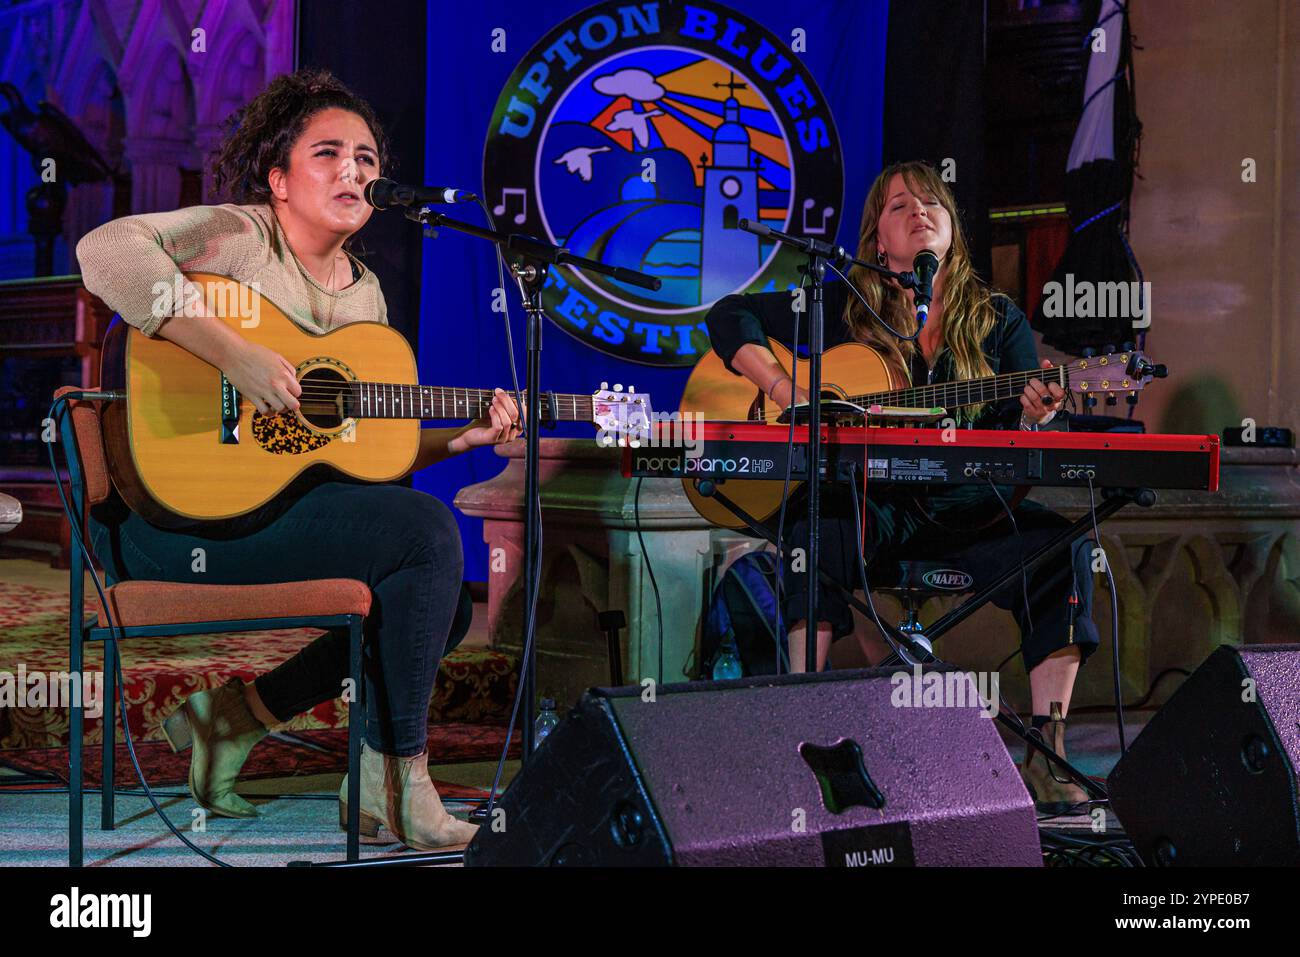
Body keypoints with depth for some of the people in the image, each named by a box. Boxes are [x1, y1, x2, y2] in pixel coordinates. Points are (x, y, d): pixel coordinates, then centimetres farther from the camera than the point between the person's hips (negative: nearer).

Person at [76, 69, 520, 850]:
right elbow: (108, 251, -29)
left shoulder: (364, 292, 15)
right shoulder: (241, 237, -10)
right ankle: (392, 780, -8)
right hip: (169, 521, -9)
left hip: (279, 506, 9)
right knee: (428, 532, -19)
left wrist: (462, 439, 1)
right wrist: (237, 355, -32)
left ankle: (241, 712, 12)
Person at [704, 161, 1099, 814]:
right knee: (818, 523, -35)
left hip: (970, 512, 1)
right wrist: (788, 392, -6)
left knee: (1061, 543, -27)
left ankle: (1046, 753, -24)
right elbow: (729, 316, 9)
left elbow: (1018, 452, 5)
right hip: (875, 507, -1)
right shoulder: (842, 308, 9)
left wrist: (1034, 417, -20)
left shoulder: (997, 321, 11)